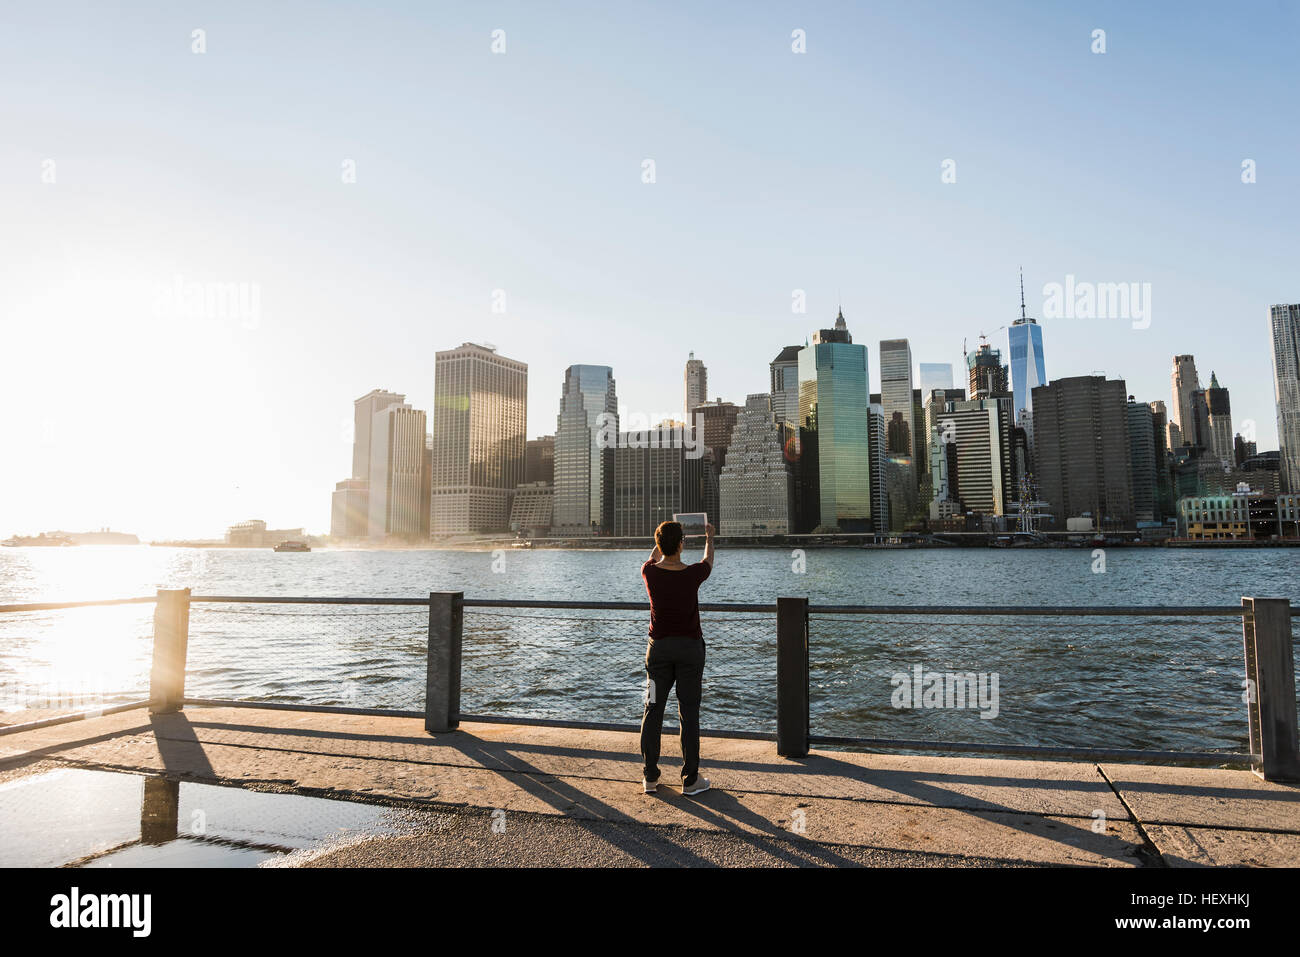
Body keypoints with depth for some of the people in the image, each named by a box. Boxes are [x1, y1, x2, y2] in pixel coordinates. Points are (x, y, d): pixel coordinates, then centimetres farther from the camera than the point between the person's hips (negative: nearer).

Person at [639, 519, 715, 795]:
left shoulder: (649, 572, -9)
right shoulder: (692, 574, -14)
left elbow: (654, 557, 17)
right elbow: (708, 561, 10)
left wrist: (664, 537, 35)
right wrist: (709, 537, 31)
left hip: (658, 647, 2)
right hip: (690, 647, -2)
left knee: (653, 710, 10)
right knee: (689, 713, 4)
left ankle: (650, 777, 17)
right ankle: (690, 779, 10)